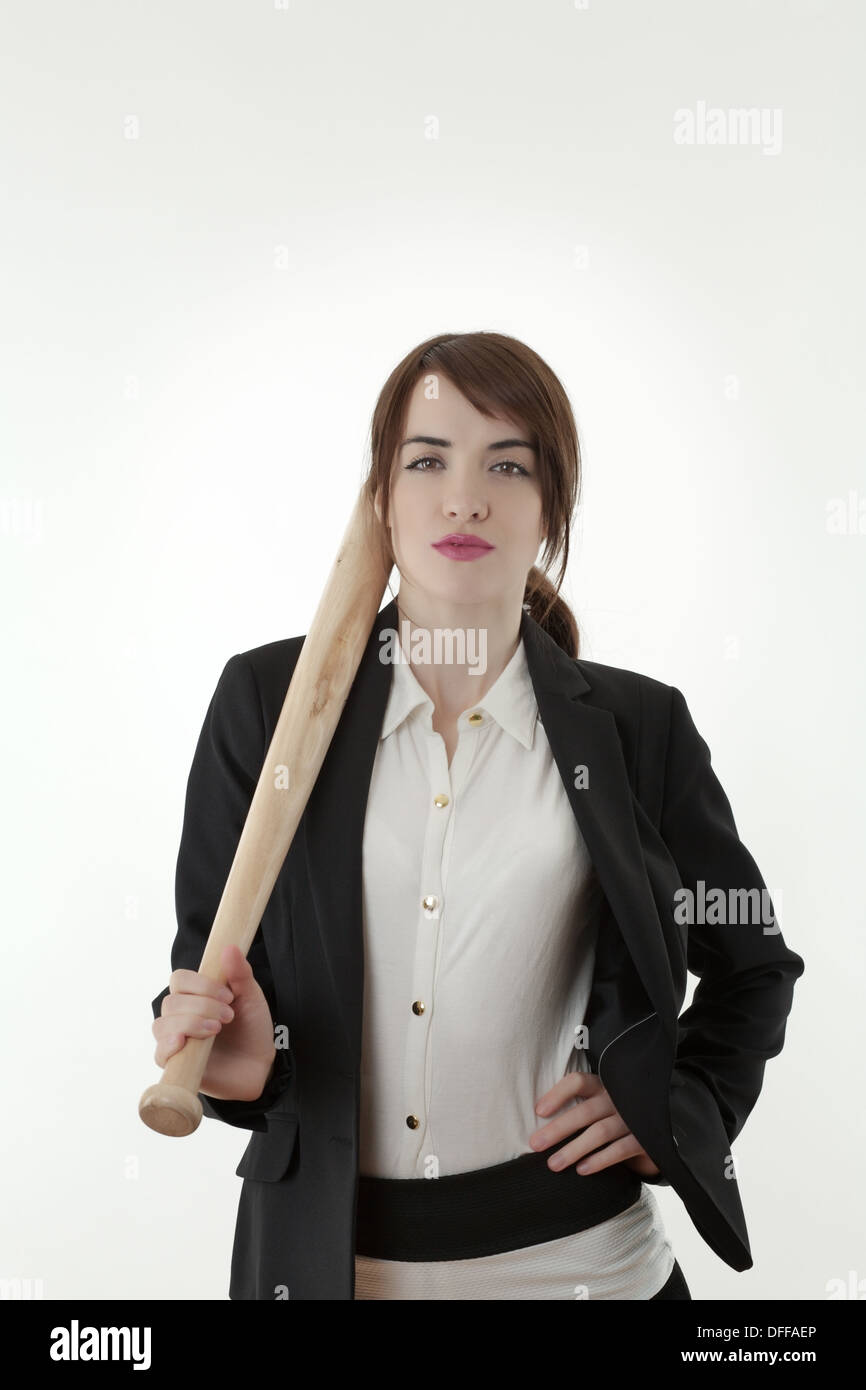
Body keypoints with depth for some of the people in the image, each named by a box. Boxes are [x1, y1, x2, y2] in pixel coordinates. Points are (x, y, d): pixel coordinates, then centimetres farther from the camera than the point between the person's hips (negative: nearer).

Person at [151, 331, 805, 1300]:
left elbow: (753, 965, 11)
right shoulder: (267, 700, -3)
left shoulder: (638, 727, -3)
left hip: (571, 1250, 0)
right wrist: (238, 1061, -17)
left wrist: (678, 1106, -3)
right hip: (325, 1251, 1)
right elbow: (209, 959, 2)